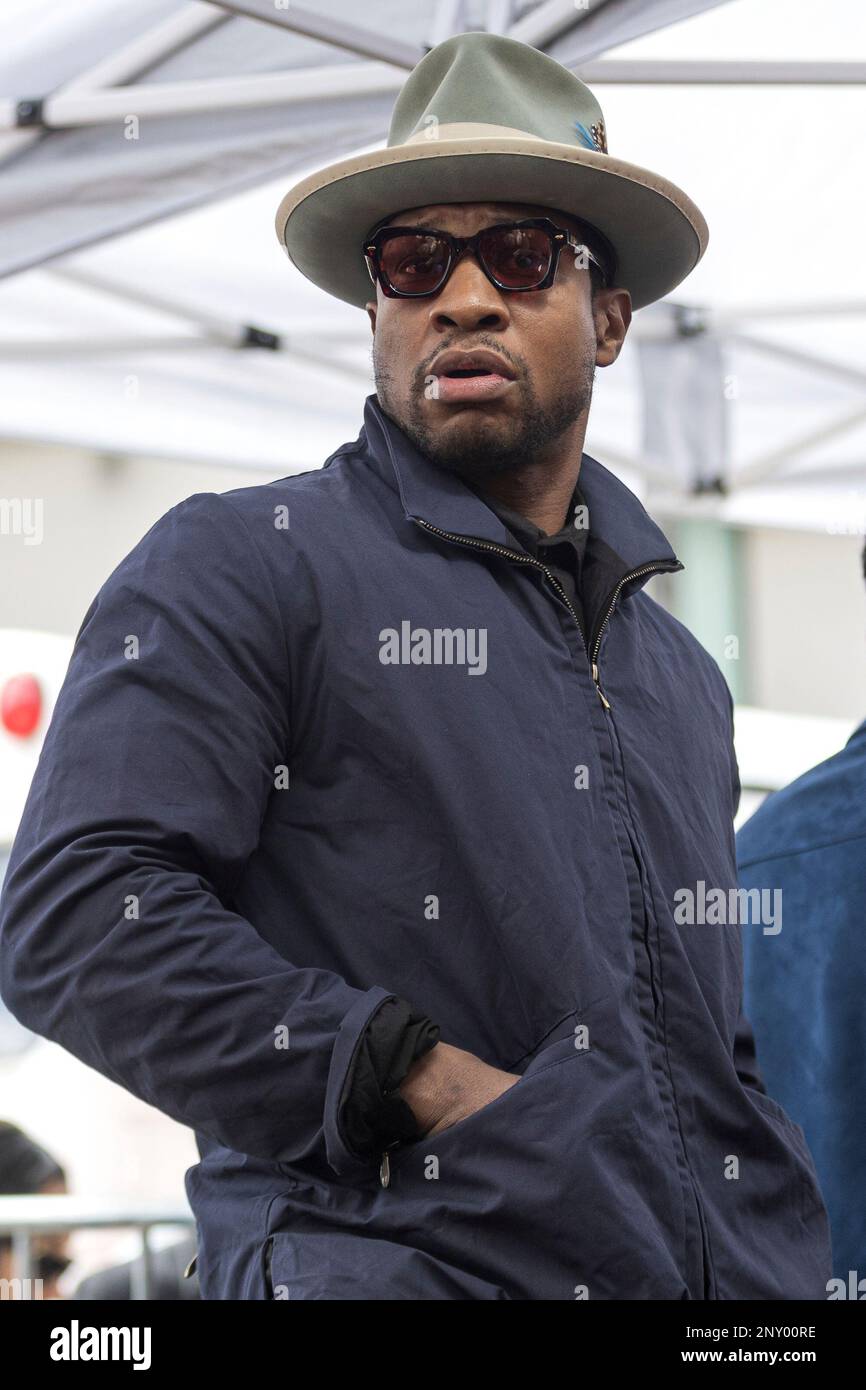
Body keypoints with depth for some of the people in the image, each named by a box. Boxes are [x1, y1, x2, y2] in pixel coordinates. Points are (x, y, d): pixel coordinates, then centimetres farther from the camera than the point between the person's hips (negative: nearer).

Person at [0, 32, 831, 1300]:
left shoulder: (678, 673, 23)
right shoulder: (239, 568, 3)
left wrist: (791, 1272, 12)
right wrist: (426, 1087, -13)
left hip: (725, 1281, 5)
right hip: (390, 1261, -5)